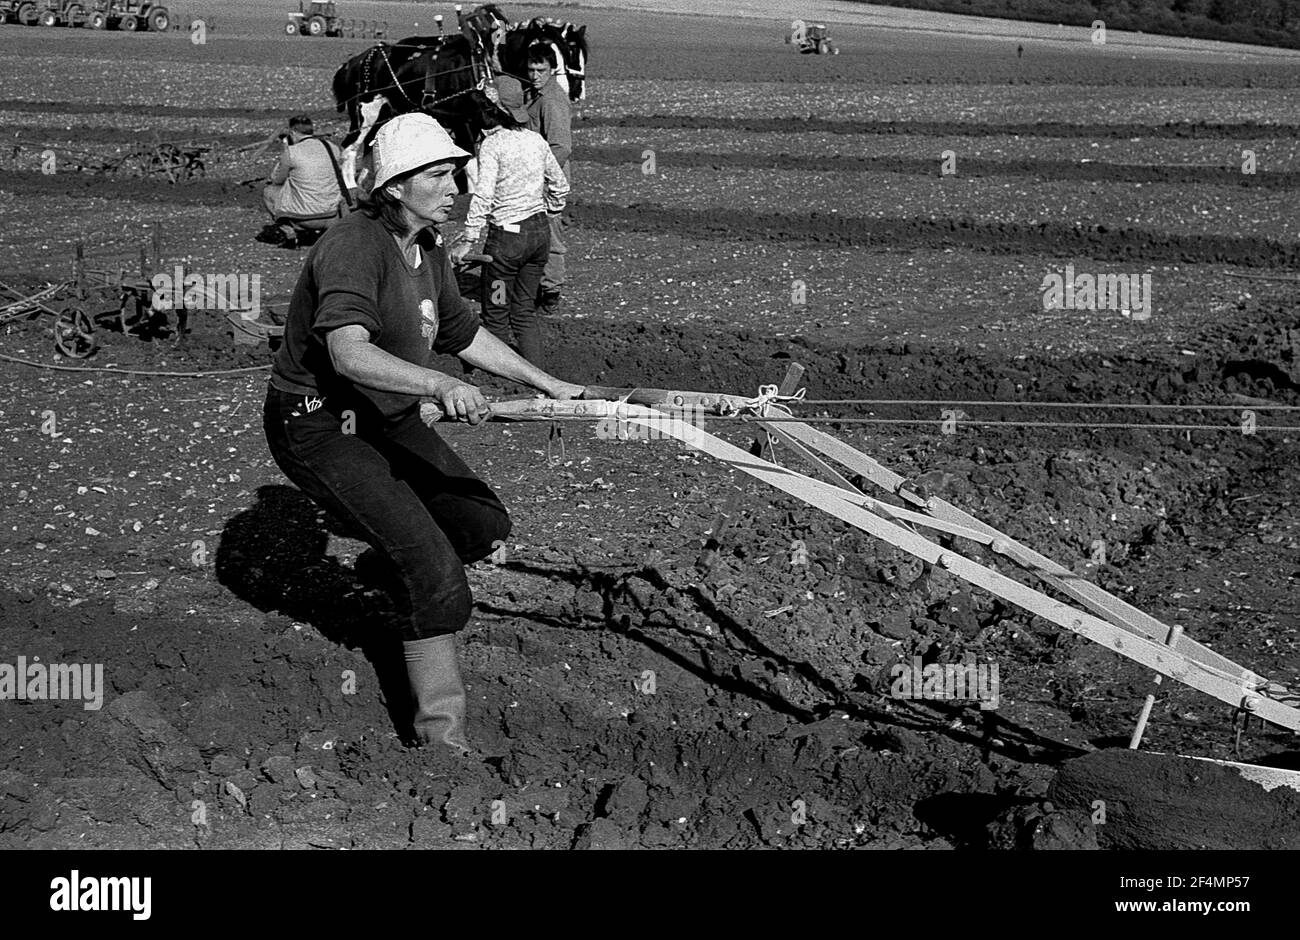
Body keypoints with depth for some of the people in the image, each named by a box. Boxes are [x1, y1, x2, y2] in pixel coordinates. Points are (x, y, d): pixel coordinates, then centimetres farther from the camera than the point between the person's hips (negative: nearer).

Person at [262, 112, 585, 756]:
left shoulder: (428, 250, 5)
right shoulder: (354, 247, -25)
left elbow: (463, 332, 21)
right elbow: (348, 352, -41)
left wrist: (544, 382, 21)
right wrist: (439, 384, -54)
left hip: (389, 420, 9)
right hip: (318, 426, -9)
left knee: (484, 524, 11)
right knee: (428, 559, -19)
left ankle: (409, 586, 40)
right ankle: (439, 723, -10)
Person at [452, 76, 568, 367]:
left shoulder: (492, 144, -13)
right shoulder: (536, 140, 6)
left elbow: (483, 196, -21)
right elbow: (560, 186, 14)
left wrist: (468, 240, -21)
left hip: (507, 234, -6)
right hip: (540, 232, 6)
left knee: (496, 313, 6)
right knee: (525, 310, 16)